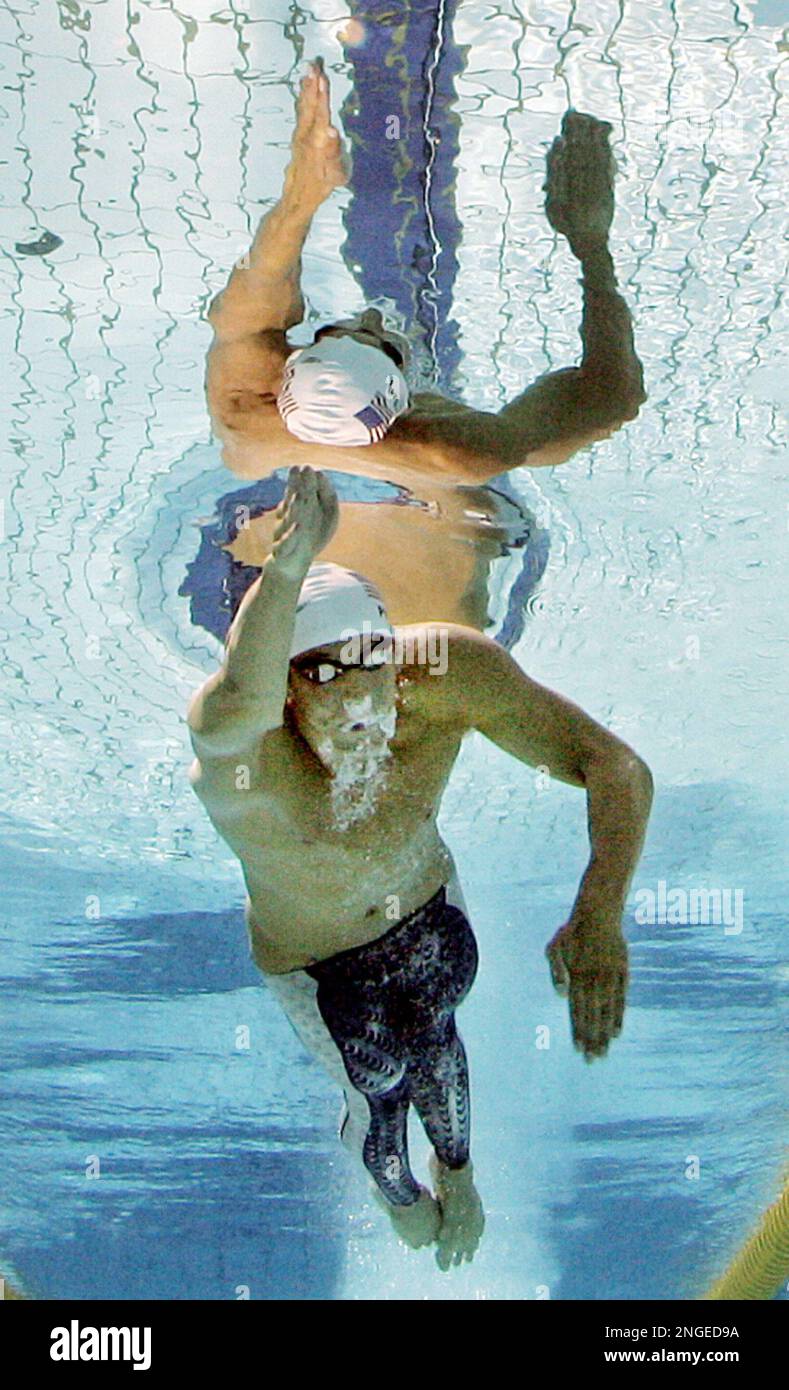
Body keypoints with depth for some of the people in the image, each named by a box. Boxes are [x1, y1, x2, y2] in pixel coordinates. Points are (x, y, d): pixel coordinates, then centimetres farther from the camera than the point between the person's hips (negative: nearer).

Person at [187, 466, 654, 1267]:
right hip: (316, 958, -3)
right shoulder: (238, 754, -45)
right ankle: (397, 1190, 59)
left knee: (434, 1042, 30)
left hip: (429, 906, 3)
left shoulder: (447, 672, -36)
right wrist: (286, 568, -91)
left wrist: (600, 914, -52)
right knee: (380, 1089, 19)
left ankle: (456, 1171, 66)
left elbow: (615, 765, -36)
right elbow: (236, 707, -71)